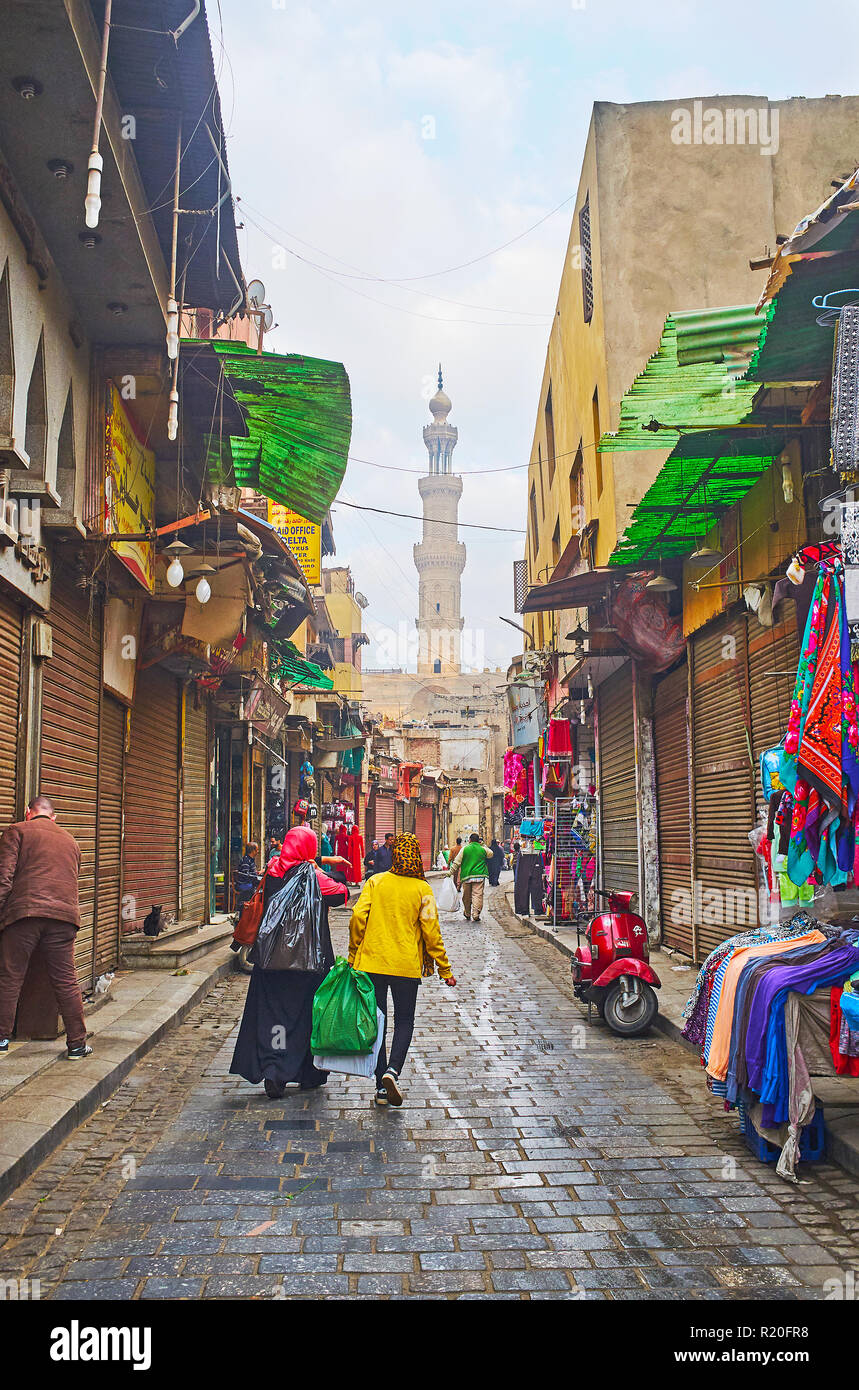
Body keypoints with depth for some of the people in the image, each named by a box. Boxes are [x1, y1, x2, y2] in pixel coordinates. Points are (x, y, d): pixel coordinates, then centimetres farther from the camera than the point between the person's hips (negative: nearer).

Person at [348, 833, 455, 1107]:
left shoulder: (375, 882, 0)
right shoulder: (422, 889, -3)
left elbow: (358, 916, -6)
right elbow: (431, 930, -5)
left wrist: (353, 955, 6)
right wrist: (444, 969, 3)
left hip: (372, 962, 1)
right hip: (407, 965, -1)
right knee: (404, 1021, 12)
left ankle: (381, 1086, 11)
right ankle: (392, 1070, -11)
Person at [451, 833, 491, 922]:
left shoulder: (464, 849, 0)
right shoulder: (483, 849, 4)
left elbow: (456, 863, -1)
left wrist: (453, 872, 5)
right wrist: (484, 845, 27)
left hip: (467, 876, 0)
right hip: (479, 876, 0)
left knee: (466, 896, 13)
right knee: (478, 895, -1)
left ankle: (467, 914, 24)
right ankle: (476, 915, -8)